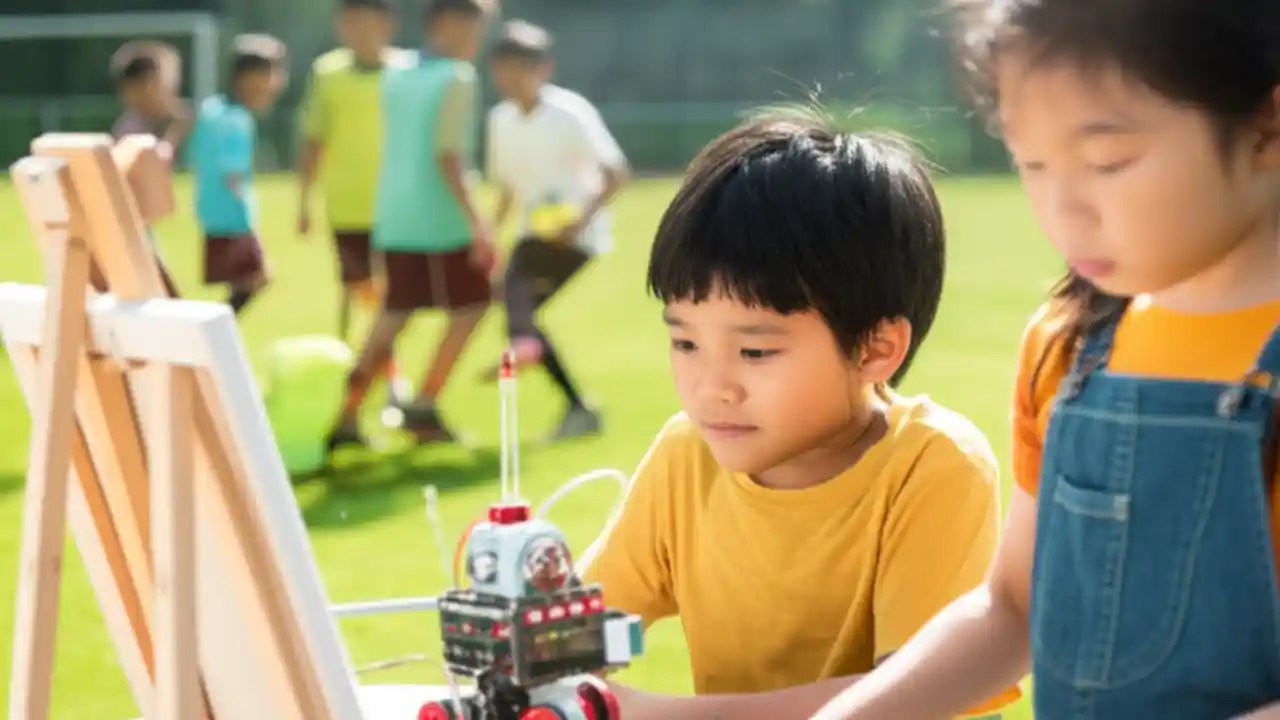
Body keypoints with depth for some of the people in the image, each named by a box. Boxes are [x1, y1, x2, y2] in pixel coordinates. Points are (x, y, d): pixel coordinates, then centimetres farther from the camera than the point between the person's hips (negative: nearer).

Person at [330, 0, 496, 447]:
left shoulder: (395, 76, 13)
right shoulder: (457, 78, -10)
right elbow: (447, 157, -18)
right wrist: (475, 221, -19)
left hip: (393, 220, 8)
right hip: (438, 221, -8)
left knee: (394, 315, 14)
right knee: (468, 309, 5)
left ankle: (348, 418, 8)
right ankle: (423, 407, 1)